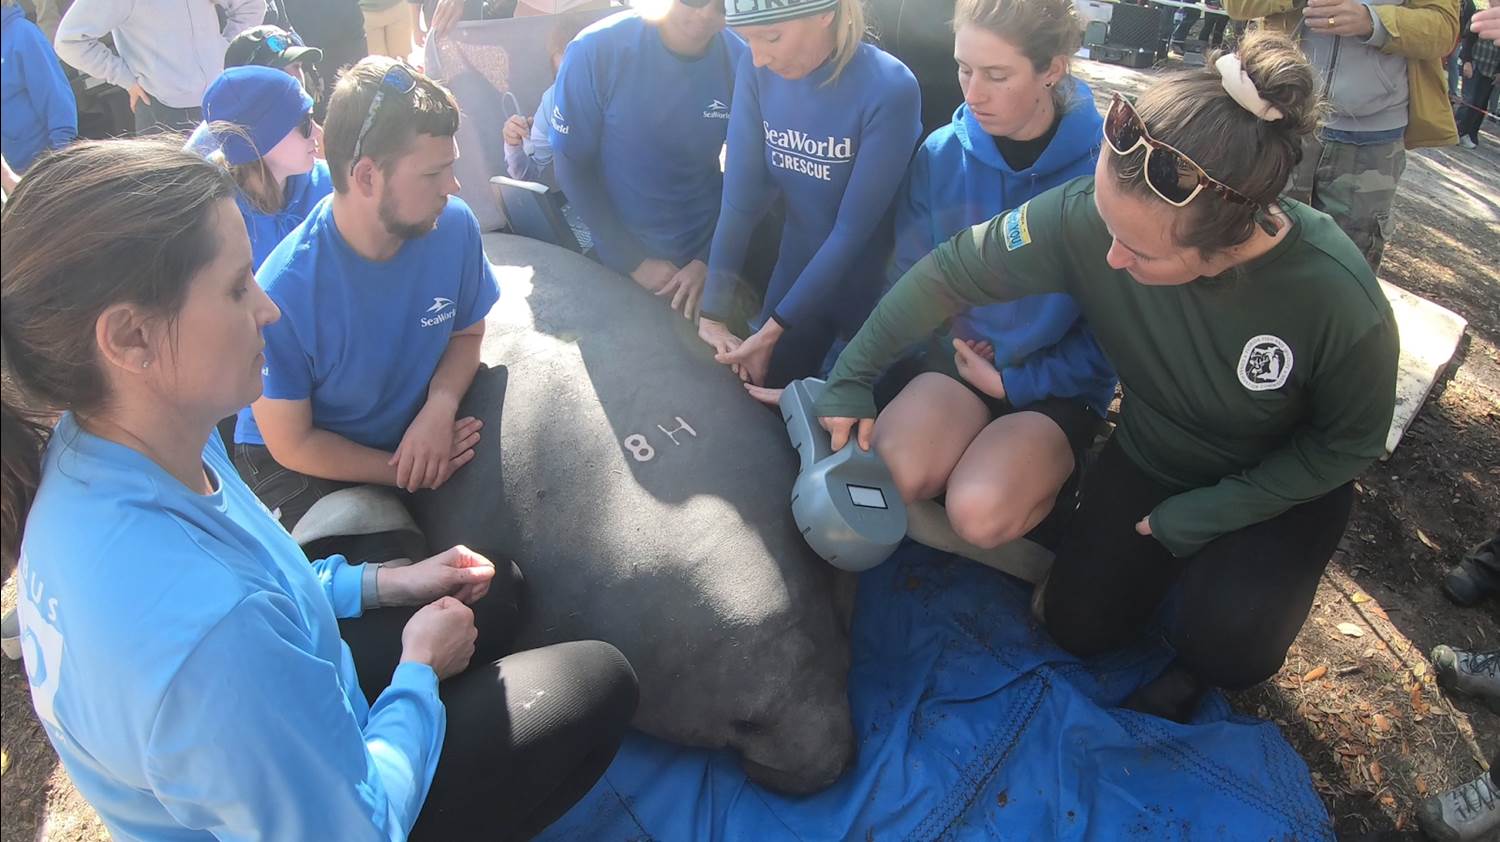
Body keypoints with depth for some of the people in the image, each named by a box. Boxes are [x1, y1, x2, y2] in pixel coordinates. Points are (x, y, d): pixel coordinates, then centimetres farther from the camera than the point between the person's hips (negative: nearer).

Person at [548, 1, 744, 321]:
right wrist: (633, 261, -11)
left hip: (706, 255, 2)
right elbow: (572, 165, -12)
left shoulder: (741, 62, -15)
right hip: (622, 259, -1)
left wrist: (710, 261, -8)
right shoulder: (596, 50, -20)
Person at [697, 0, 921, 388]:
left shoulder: (889, 90, -26)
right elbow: (740, 196, -13)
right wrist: (712, 315, -16)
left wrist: (773, 330, -22)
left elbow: (852, 231, -24)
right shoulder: (757, 71, -12)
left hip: (868, 287, -4)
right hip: (794, 273, 4)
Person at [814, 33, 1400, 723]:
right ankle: (1171, 565, 32)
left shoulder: (1338, 297, -36)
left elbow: (1348, 442, -16)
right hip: (1149, 455, 3)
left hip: (1282, 485, -2)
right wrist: (851, 378, -18)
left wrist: (1195, 515, -18)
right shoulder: (1088, 214, -34)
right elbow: (952, 270, -20)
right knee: (1078, 625, 3)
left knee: (1225, 638, -25)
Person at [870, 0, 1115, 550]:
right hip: (960, 356, 3)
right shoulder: (941, 154, -5)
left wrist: (1015, 382, -13)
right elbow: (912, 278, 4)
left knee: (977, 511, -25)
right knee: (887, 475, -25)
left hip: (1058, 381, -2)